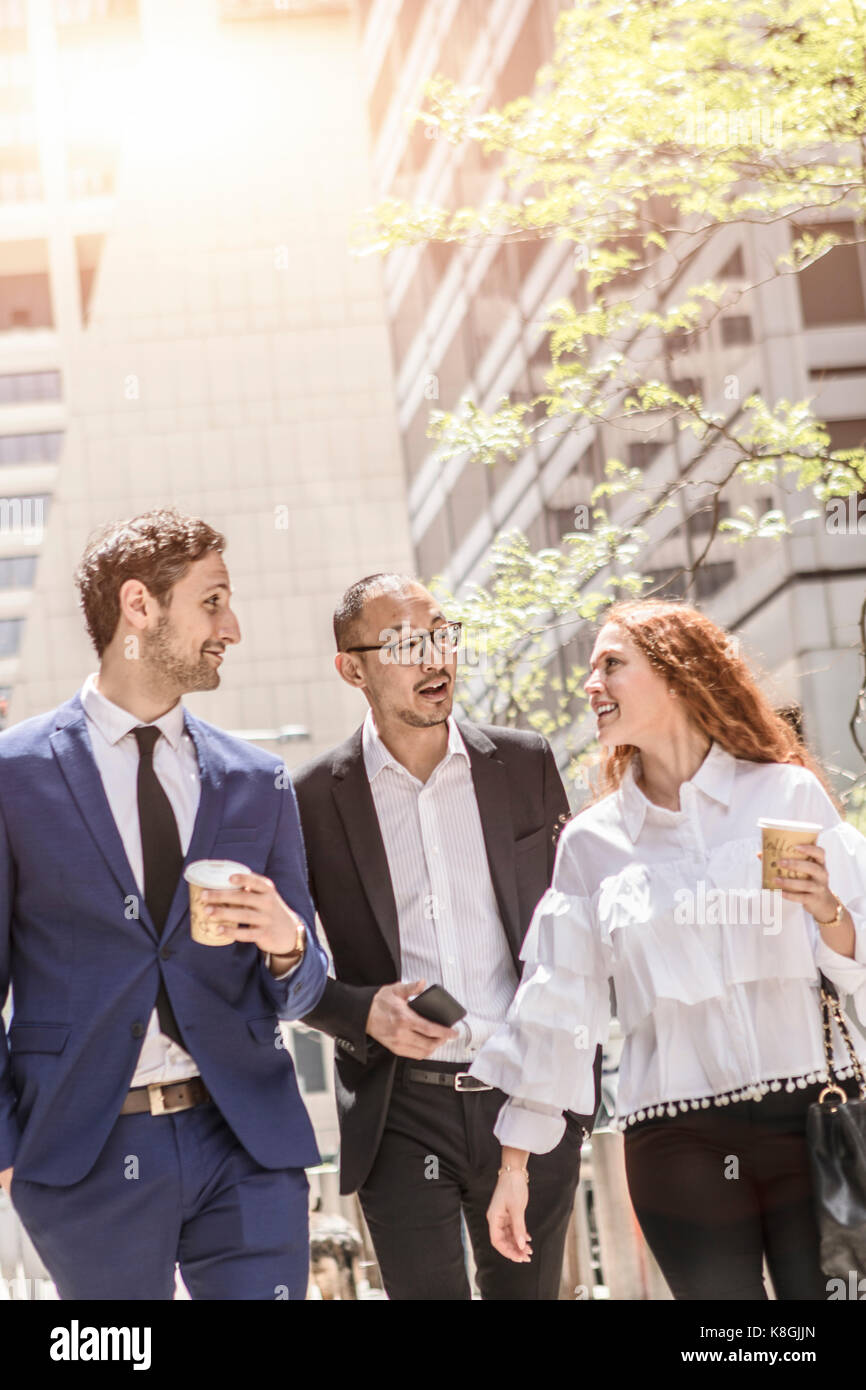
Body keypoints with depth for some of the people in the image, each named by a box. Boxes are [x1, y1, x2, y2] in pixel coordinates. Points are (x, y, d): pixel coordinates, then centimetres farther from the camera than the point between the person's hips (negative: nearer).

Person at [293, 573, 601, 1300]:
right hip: (402, 1111, -2)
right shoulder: (314, 798, -1)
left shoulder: (525, 763, 5)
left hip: (529, 1098, 2)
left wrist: (583, 1071, 8)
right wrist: (363, 1011, -14)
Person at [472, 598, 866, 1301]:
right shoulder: (592, 842, 8)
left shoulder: (789, 794, 2)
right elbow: (557, 1005, 10)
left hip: (807, 1117, -1)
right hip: (679, 1142, 1)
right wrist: (513, 1163, 10)